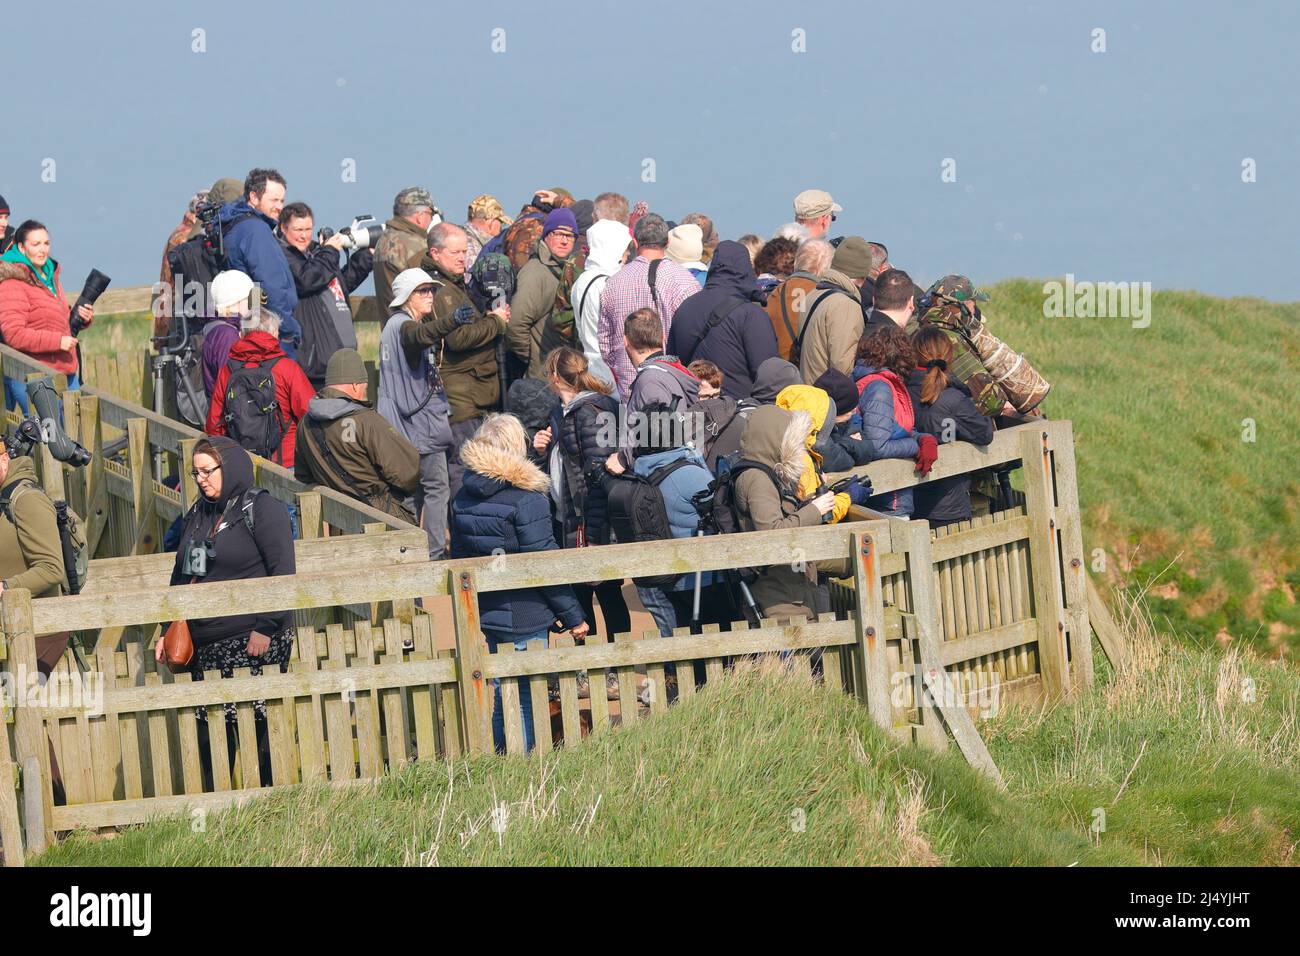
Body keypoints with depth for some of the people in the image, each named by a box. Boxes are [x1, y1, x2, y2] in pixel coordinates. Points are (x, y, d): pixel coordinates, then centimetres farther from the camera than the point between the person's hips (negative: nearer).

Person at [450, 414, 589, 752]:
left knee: (496, 695, 15)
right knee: (527, 699, 2)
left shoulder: (462, 499, 4)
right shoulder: (526, 499, -16)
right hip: (523, 618, -6)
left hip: (480, 617, 6)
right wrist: (572, 615, -7)